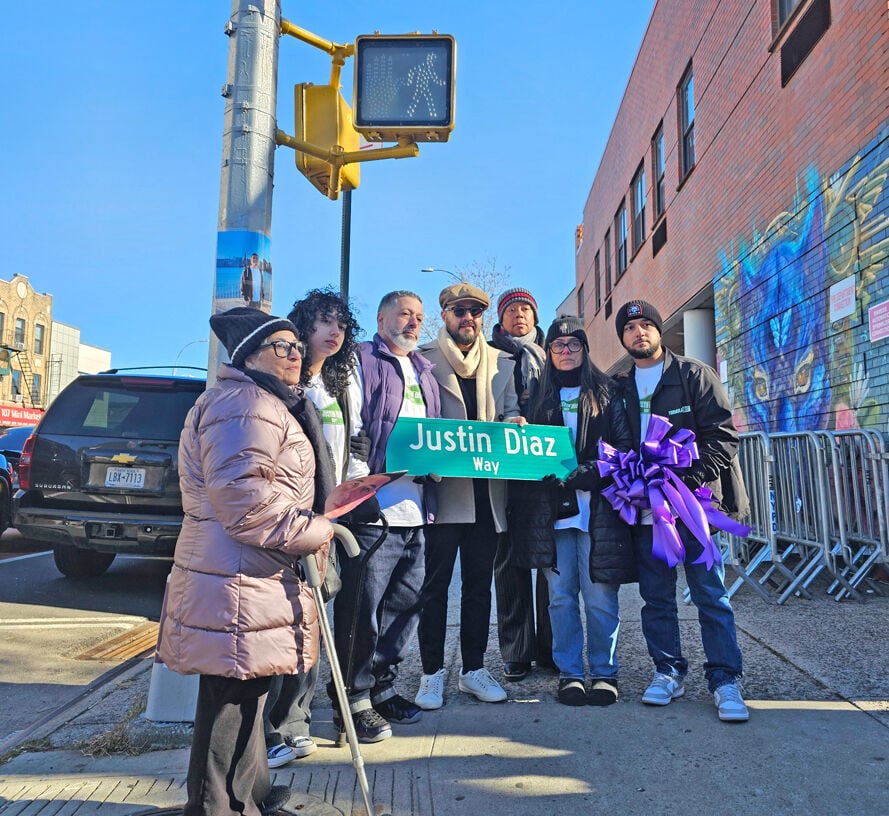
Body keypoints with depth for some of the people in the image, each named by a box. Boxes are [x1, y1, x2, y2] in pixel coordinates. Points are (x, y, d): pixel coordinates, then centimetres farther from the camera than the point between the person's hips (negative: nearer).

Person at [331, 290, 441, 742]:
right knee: (362, 607, 0)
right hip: (373, 506, -7)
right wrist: (388, 463, -17)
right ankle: (354, 700, 15)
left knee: (405, 603, 13)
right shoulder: (361, 360, -1)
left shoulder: (424, 371, 22)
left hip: (415, 508, 7)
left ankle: (381, 687, 28)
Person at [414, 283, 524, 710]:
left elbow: (510, 412, 15)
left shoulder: (501, 362, 15)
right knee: (436, 583, 2)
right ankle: (432, 672, 15)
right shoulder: (424, 359, 3)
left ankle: (474, 669, 24)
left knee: (479, 583, 11)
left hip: (487, 488, 4)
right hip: (442, 486, -3)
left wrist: (514, 424, -8)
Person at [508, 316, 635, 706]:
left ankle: (604, 672, 15)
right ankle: (569, 673, 16)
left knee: (599, 596, -1)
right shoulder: (540, 396, 15)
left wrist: (591, 471, -13)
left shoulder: (606, 391, 9)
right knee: (561, 596, 5)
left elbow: (625, 444, 1)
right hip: (552, 509, 2)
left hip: (598, 506, -2)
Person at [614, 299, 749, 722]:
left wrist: (688, 478, -15)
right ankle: (668, 672, 23)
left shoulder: (694, 375, 2)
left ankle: (725, 679, 9)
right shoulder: (620, 387, 13)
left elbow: (723, 436, -5)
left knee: (711, 593, -1)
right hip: (644, 508, 4)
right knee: (657, 597, 10)